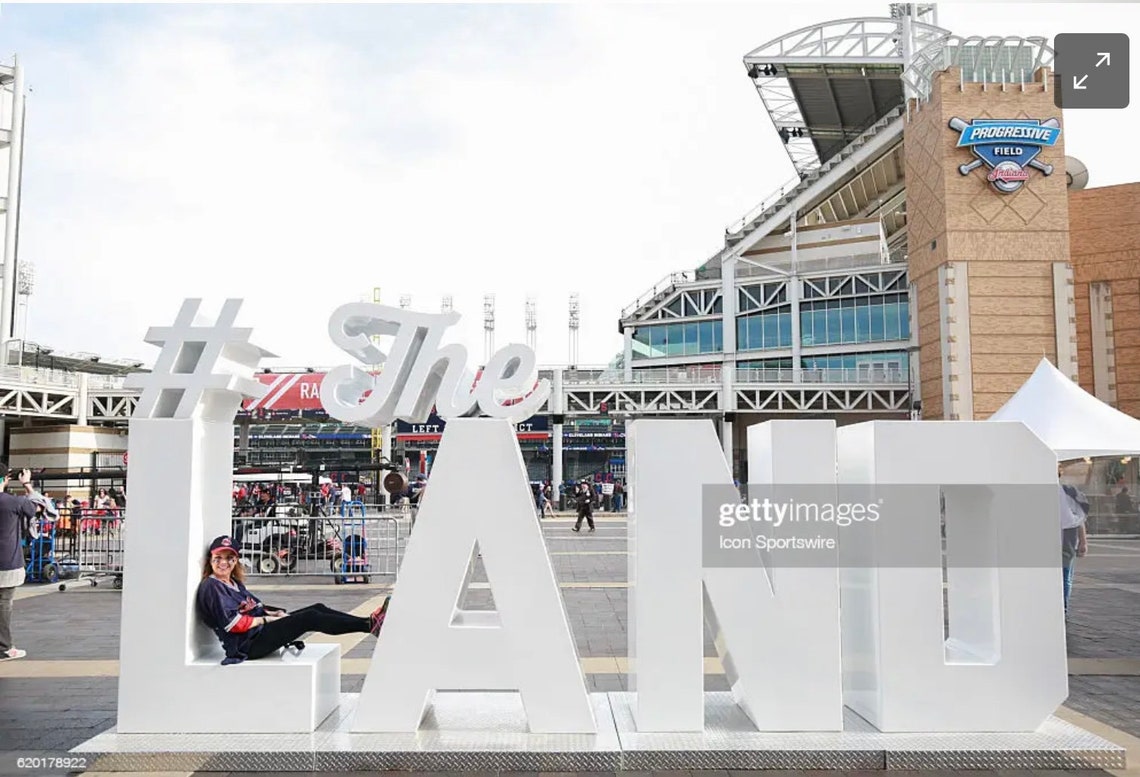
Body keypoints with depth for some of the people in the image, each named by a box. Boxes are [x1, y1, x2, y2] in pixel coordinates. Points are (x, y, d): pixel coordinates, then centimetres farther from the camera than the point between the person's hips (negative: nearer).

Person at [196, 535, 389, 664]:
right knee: (310, 618, -19)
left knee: (318, 608, -3)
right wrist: (267, 619, -9)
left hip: (259, 629, 9)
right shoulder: (211, 587, -9)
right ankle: (369, 625, -19)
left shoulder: (234, 583, 20)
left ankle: (368, 622, -8)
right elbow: (235, 624, -18)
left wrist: (275, 612, 2)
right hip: (248, 644, -9)